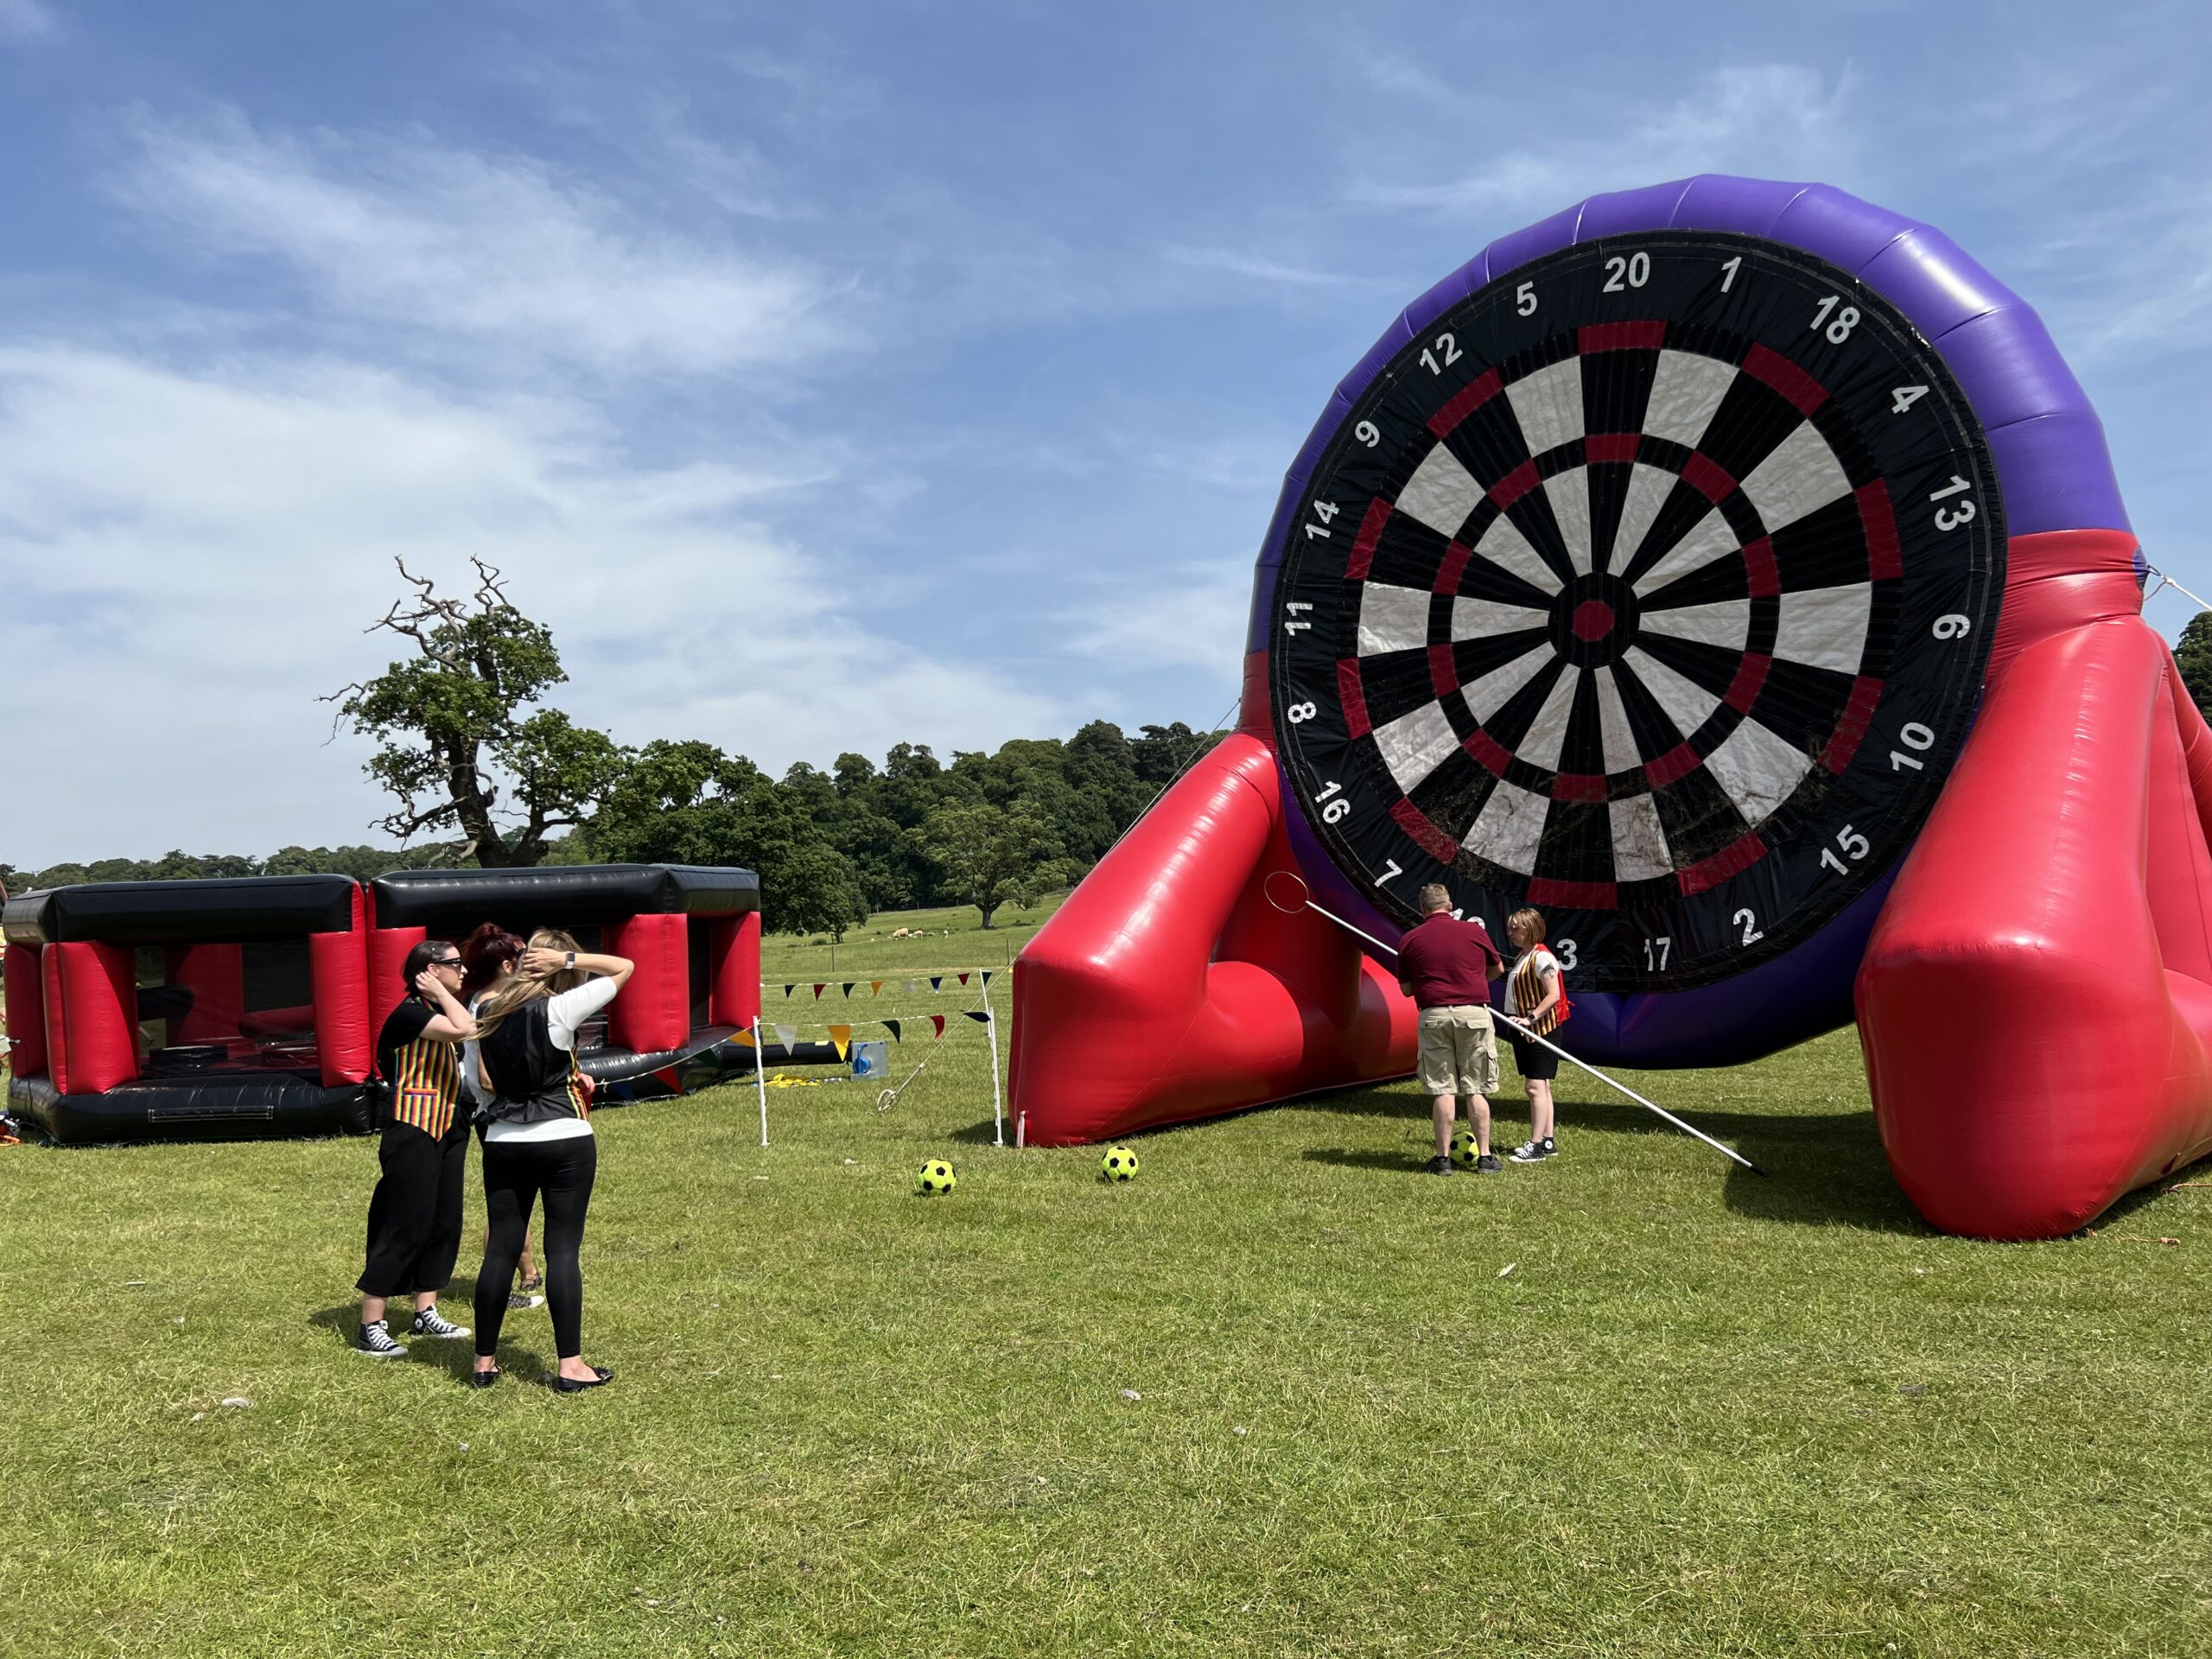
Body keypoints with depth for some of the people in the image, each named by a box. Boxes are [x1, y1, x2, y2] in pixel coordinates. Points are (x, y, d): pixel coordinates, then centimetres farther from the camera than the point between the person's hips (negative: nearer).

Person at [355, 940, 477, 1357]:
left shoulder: (437, 1014, 14)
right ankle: (371, 1328, -1)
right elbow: (464, 1029, -32)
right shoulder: (409, 1013, -15)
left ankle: (426, 1314, 20)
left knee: (444, 1224, 11)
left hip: (446, 1130, 9)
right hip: (413, 1132, -9)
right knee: (403, 1227, -7)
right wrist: (438, 992, -18)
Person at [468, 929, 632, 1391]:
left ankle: (484, 1362, 20)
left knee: (501, 1248, 11)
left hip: (503, 1142, 5)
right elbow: (624, 967, -8)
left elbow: (483, 1080, 10)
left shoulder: (489, 1013, 4)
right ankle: (571, 1366, 3)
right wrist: (568, 958, -9)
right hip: (565, 1141, -5)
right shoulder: (558, 1009, -12)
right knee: (563, 1249, 0)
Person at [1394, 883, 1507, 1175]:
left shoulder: (1409, 940, 3)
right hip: (1474, 1012, 0)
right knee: (1477, 1090, 5)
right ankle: (1484, 1157, 8)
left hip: (1434, 1016, 0)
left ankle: (1443, 1158, 5)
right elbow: (1498, 969, 19)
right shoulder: (1475, 931, 4)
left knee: (1442, 1090, 4)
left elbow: (1406, 989, 9)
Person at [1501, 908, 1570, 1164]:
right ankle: (1547, 1141, 20)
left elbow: (1553, 994, -21)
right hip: (1524, 1030, 10)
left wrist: (1531, 1017, -26)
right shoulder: (1521, 957, 15)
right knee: (1536, 1086, 13)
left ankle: (1536, 1145, -9)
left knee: (1536, 1086, -10)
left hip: (1540, 1028, -10)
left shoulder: (1541, 957, -15)